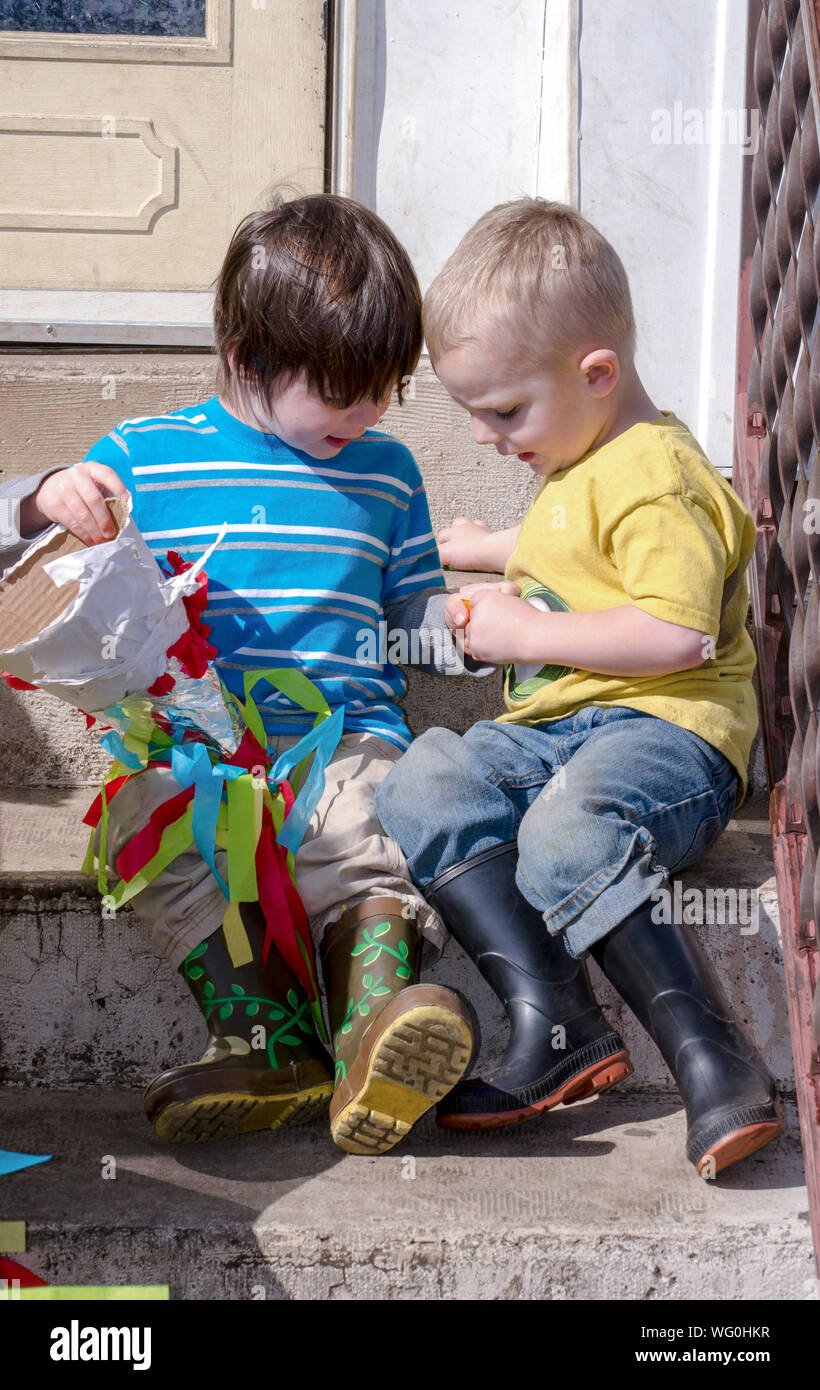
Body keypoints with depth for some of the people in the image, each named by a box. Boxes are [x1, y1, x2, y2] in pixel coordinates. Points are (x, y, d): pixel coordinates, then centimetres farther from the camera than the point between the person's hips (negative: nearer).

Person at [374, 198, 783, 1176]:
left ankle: (714, 1060, -33)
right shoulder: (577, 469, 25)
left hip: (665, 727, -9)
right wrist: (490, 550, 53)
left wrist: (524, 633, -14)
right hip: (555, 728, 10)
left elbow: (678, 634, -21)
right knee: (422, 785, -19)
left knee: (570, 829, -39)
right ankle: (552, 1022, -30)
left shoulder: (655, 474, -9)